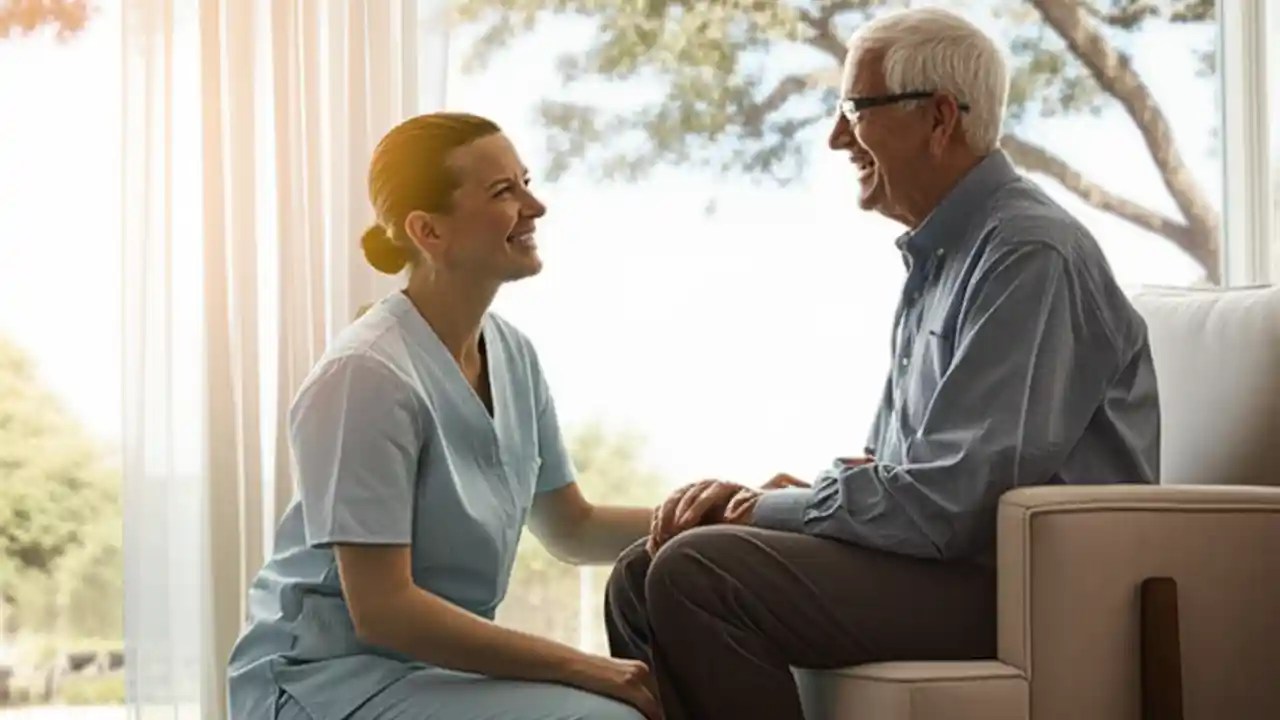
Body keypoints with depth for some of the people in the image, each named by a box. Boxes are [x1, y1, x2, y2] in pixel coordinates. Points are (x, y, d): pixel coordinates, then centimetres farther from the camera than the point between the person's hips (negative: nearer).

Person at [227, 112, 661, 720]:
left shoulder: (511, 354, 6)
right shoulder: (368, 374, -19)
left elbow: (572, 530, 17)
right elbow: (381, 610, -23)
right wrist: (586, 669, -23)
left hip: (436, 660, 8)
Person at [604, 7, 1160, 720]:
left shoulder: (1031, 257, -16)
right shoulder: (942, 255, 15)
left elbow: (946, 501, -24)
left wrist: (775, 509, -9)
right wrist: (752, 497, 2)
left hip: (1020, 582, -10)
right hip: (941, 552, 10)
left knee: (696, 573, -22)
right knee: (644, 575, 5)